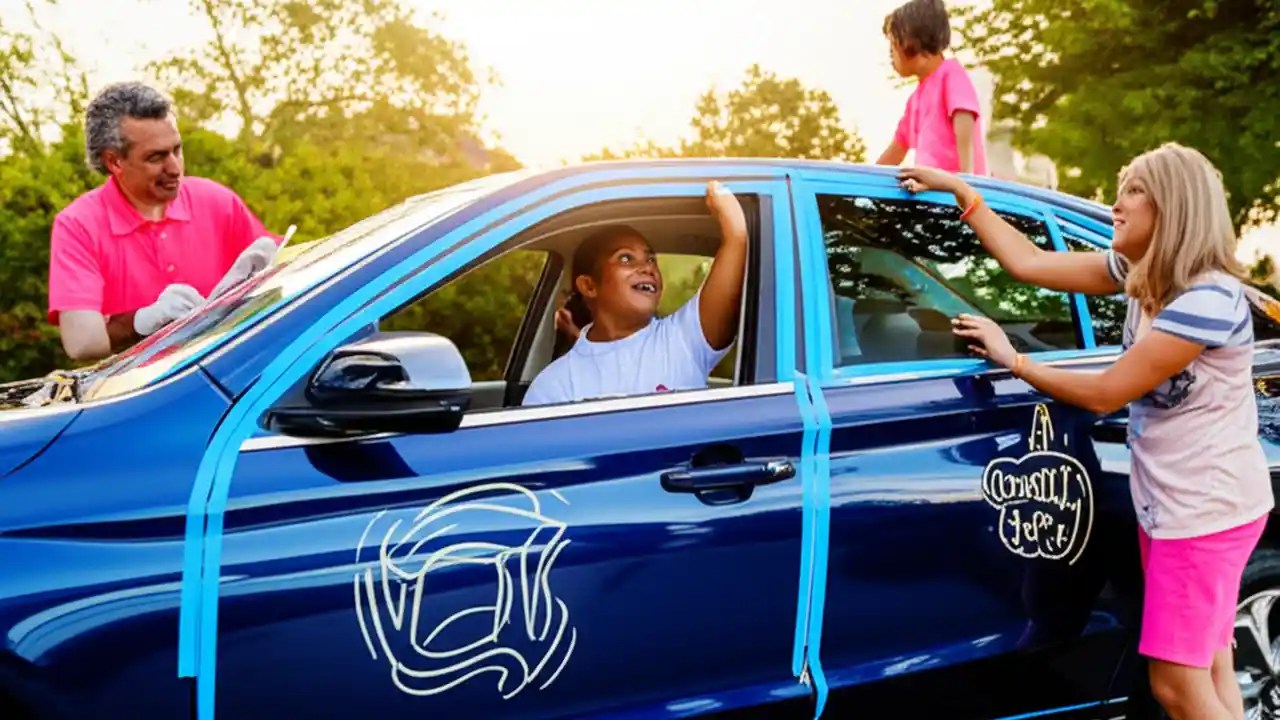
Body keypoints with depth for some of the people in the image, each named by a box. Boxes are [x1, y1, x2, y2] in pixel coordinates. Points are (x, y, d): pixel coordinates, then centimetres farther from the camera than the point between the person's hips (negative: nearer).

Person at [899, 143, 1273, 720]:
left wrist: (1012, 360, -9)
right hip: (1167, 504, 9)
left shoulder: (1210, 298, -22)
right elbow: (1028, 263, 5)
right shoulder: (1138, 271, 4)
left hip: (1207, 510, -8)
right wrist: (959, 191, 5)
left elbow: (1105, 394, -20)